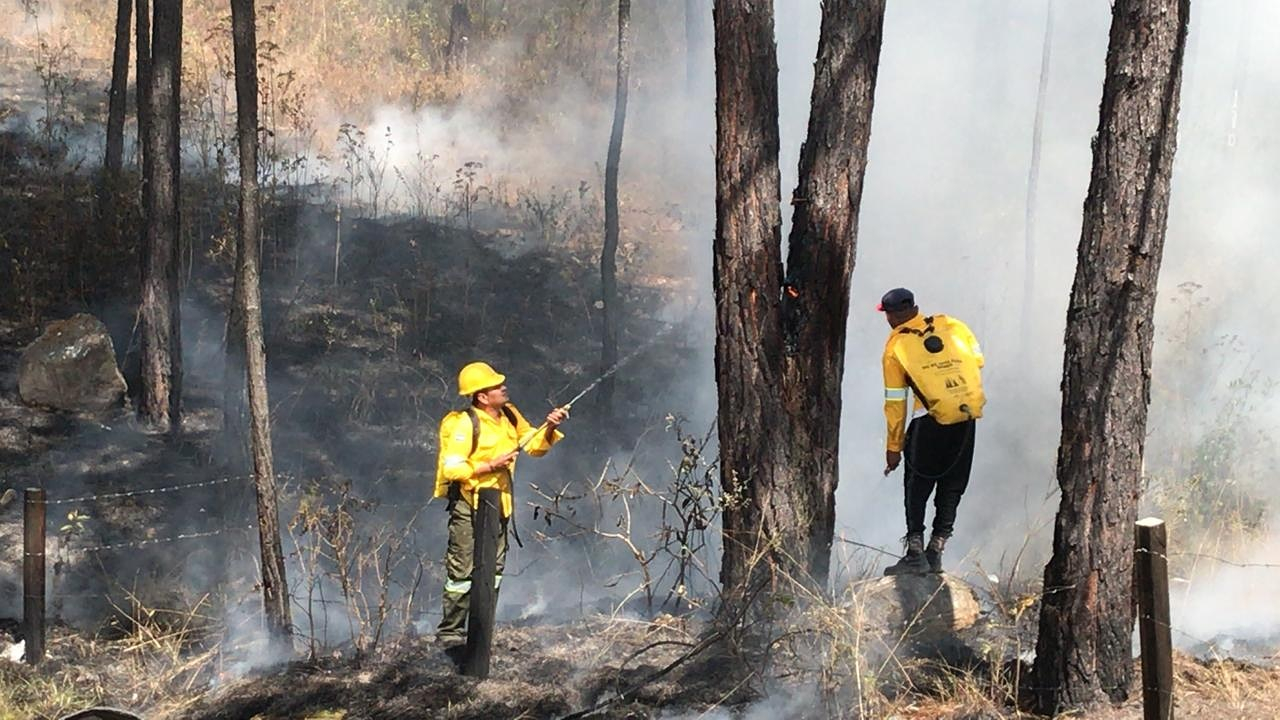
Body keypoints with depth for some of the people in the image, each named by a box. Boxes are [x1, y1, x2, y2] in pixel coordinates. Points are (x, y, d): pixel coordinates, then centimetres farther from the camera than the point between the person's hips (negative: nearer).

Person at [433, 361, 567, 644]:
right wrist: (490, 466, -22)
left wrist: (550, 428, -8)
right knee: (463, 573, -5)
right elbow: (451, 469, -21)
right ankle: (449, 631, 4)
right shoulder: (465, 424, -17)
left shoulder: (510, 415, 6)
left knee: (493, 572, 13)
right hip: (469, 506, -8)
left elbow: (535, 445, 11)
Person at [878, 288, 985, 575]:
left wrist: (894, 447, 8)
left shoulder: (895, 346, 1)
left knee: (917, 485, 10)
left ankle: (915, 553, 5)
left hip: (932, 419, -4)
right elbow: (979, 360, 17)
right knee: (952, 486, 14)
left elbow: (895, 402, 2)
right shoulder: (952, 325, 9)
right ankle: (935, 552, 15)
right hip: (968, 415, 4)